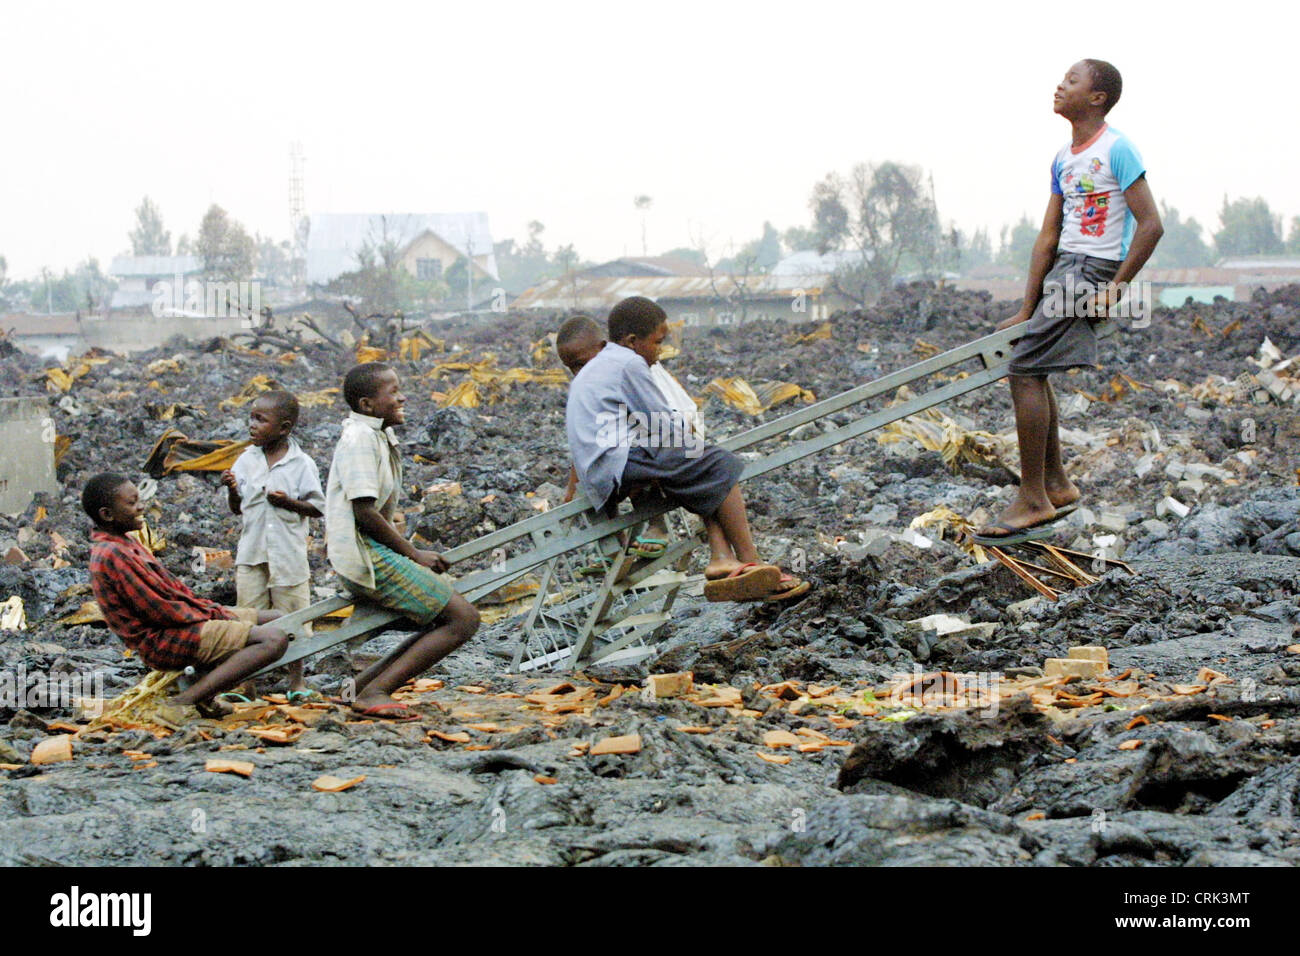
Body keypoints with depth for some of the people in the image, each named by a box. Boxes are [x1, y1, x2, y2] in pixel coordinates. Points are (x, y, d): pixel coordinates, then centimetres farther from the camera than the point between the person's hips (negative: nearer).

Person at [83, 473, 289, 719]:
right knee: (274, 640, -22)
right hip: (161, 641, -11)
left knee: (275, 619, 13)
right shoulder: (112, 556, -20)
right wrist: (210, 615, -9)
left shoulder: (125, 544, 13)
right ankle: (183, 702, -26)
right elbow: (158, 611, -20)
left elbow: (173, 587, 17)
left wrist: (213, 610, 5)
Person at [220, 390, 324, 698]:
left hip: (288, 554, -3)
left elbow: (318, 508, -3)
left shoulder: (301, 464, -6)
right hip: (251, 553, 3)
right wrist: (232, 488, -10)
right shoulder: (247, 460, 4)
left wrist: (289, 502, -19)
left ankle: (297, 678, 17)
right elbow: (237, 508, 10)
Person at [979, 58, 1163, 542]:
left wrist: (1114, 289, -18)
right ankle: (1056, 484, 23)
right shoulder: (1064, 159, 14)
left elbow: (1151, 225, -16)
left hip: (1096, 267, -9)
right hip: (1065, 266, 9)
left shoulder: (1116, 149, -12)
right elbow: (1049, 236, 13)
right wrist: (1027, 311, 10)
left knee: (1025, 368, -15)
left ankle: (1032, 500, -11)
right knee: (1030, 368, 14)